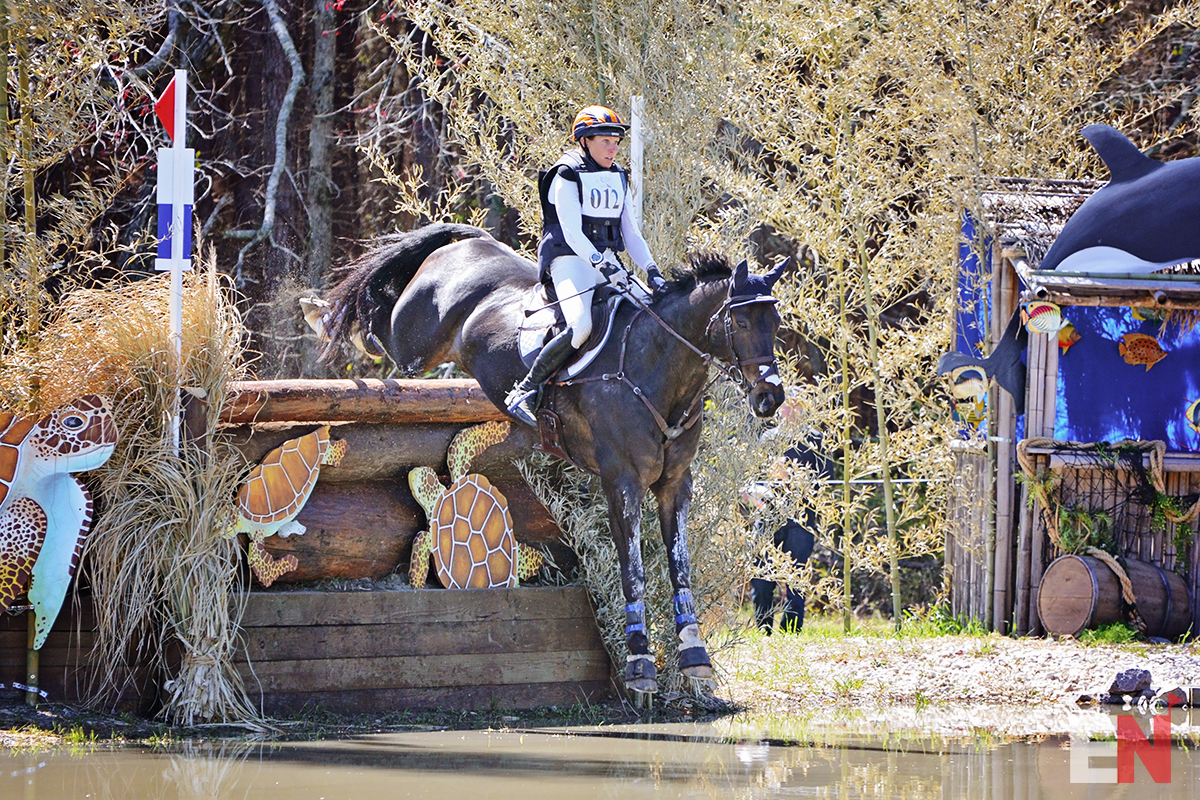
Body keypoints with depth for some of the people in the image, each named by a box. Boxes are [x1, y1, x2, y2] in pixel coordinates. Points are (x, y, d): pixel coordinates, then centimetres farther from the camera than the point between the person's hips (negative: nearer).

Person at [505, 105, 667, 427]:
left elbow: (629, 231, 15)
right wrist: (606, 268, -28)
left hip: (608, 261, 8)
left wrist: (652, 271, 0)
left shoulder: (617, 177, 15)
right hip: (571, 260, -8)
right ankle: (525, 391, -19)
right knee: (580, 326, -31)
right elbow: (572, 233, -17)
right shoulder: (567, 176, -8)